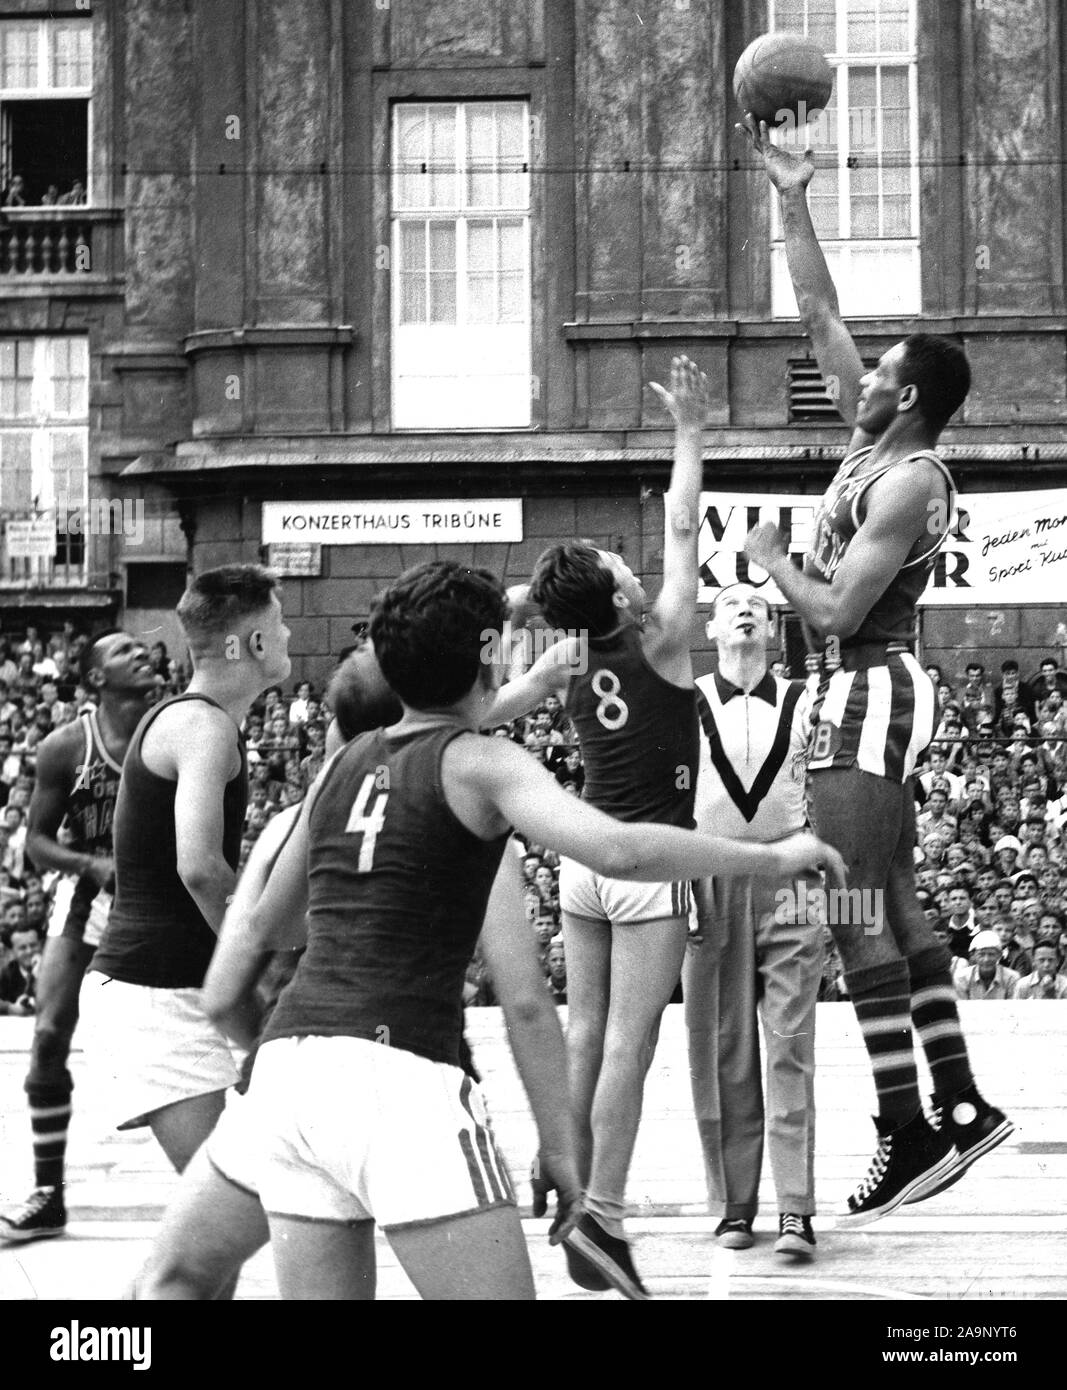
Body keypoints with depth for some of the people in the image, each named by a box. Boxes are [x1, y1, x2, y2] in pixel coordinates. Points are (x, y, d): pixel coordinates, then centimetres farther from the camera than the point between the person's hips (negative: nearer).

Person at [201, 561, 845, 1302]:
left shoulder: (341, 767, 18)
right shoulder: (478, 762, 1)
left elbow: (256, 929, 26)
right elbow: (618, 851, -15)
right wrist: (774, 856, -4)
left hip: (287, 1064, 7)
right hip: (400, 1074, -7)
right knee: (499, 1294, -5)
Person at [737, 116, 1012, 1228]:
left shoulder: (909, 482, -17)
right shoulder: (876, 441, 9)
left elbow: (836, 609, -23)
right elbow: (819, 313, 16)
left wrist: (769, 558, -6)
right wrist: (792, 201, 13)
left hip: (870, 694, -10)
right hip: (869, 692, 10)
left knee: (858, 917, -11)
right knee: (894, 907, 12)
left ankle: (908, 1133, -11)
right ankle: (959, 1106, 16)